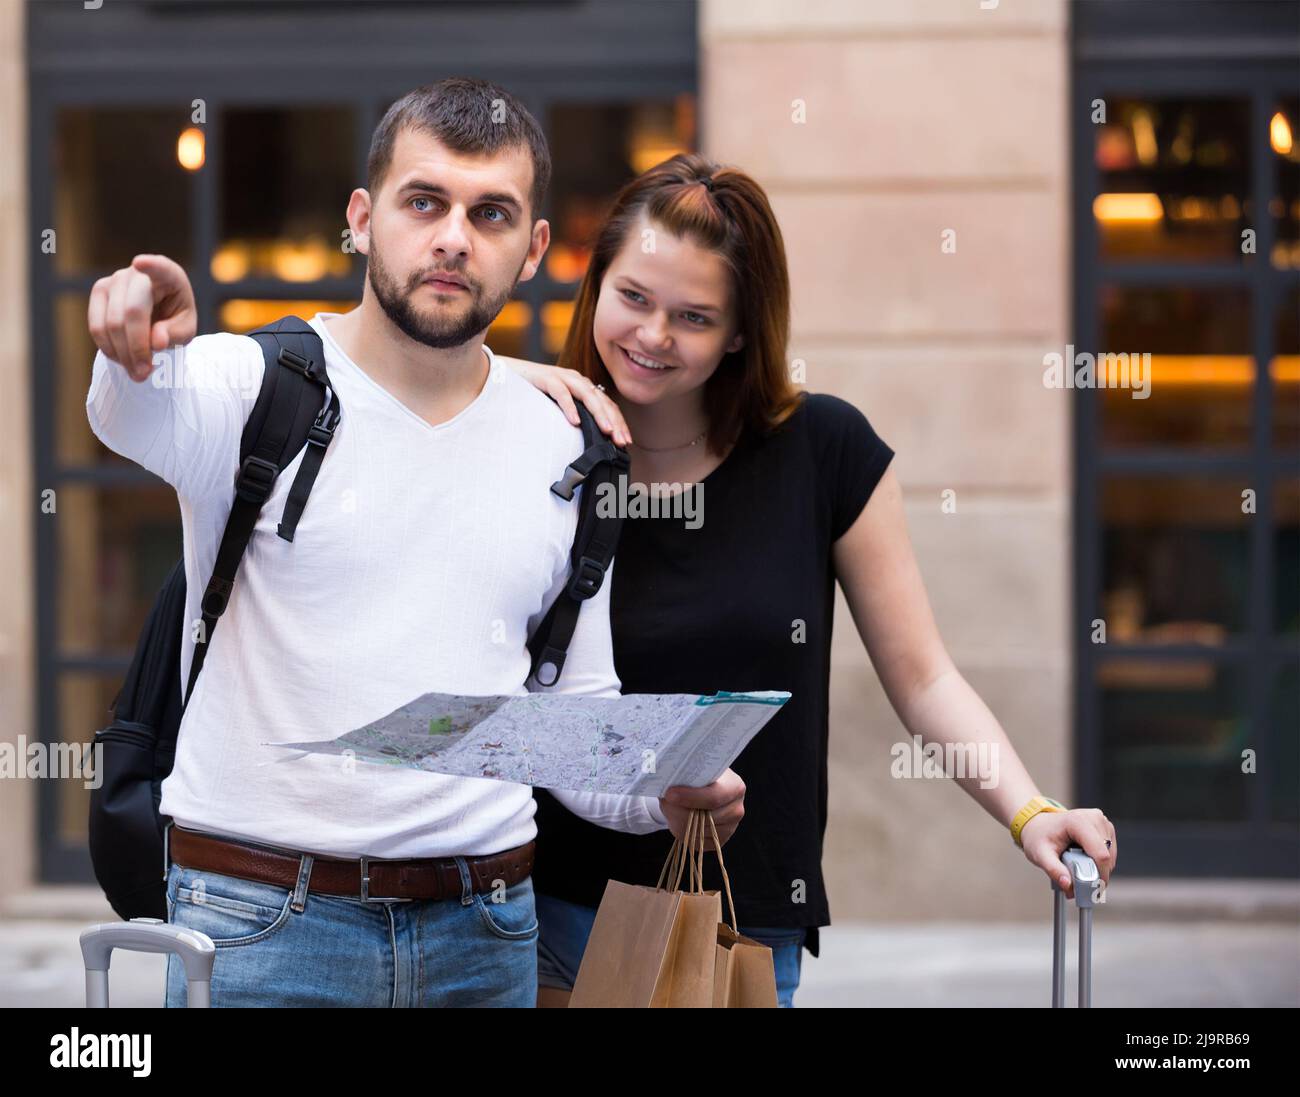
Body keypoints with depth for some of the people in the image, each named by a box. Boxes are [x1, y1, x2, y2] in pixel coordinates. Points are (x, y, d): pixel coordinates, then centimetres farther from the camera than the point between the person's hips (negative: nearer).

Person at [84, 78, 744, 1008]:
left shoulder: (563, 452, 10)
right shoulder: (260, 384, -3)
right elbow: (148, 421, -28)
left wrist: (667, 795, -7)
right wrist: (139, 350, -51)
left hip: (485, 930, 4)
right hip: (262, 923, -4)